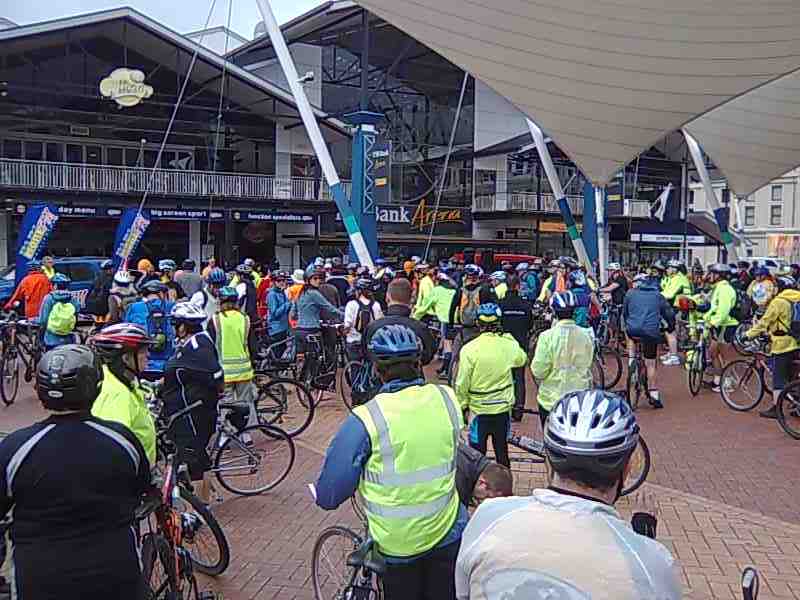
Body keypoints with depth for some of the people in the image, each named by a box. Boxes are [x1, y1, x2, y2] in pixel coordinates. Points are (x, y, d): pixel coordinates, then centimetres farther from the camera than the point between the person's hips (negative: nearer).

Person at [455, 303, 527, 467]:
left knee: (477, 452, 9)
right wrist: (509, 337, 17)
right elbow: (522, 359, 14)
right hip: (503, 406, 3)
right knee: (502, 447, 18)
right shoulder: (508, 345, -9)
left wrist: (462, 404, 1)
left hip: (479, 409, -3)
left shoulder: (469, 349, -18)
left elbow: (462, 384, -13)